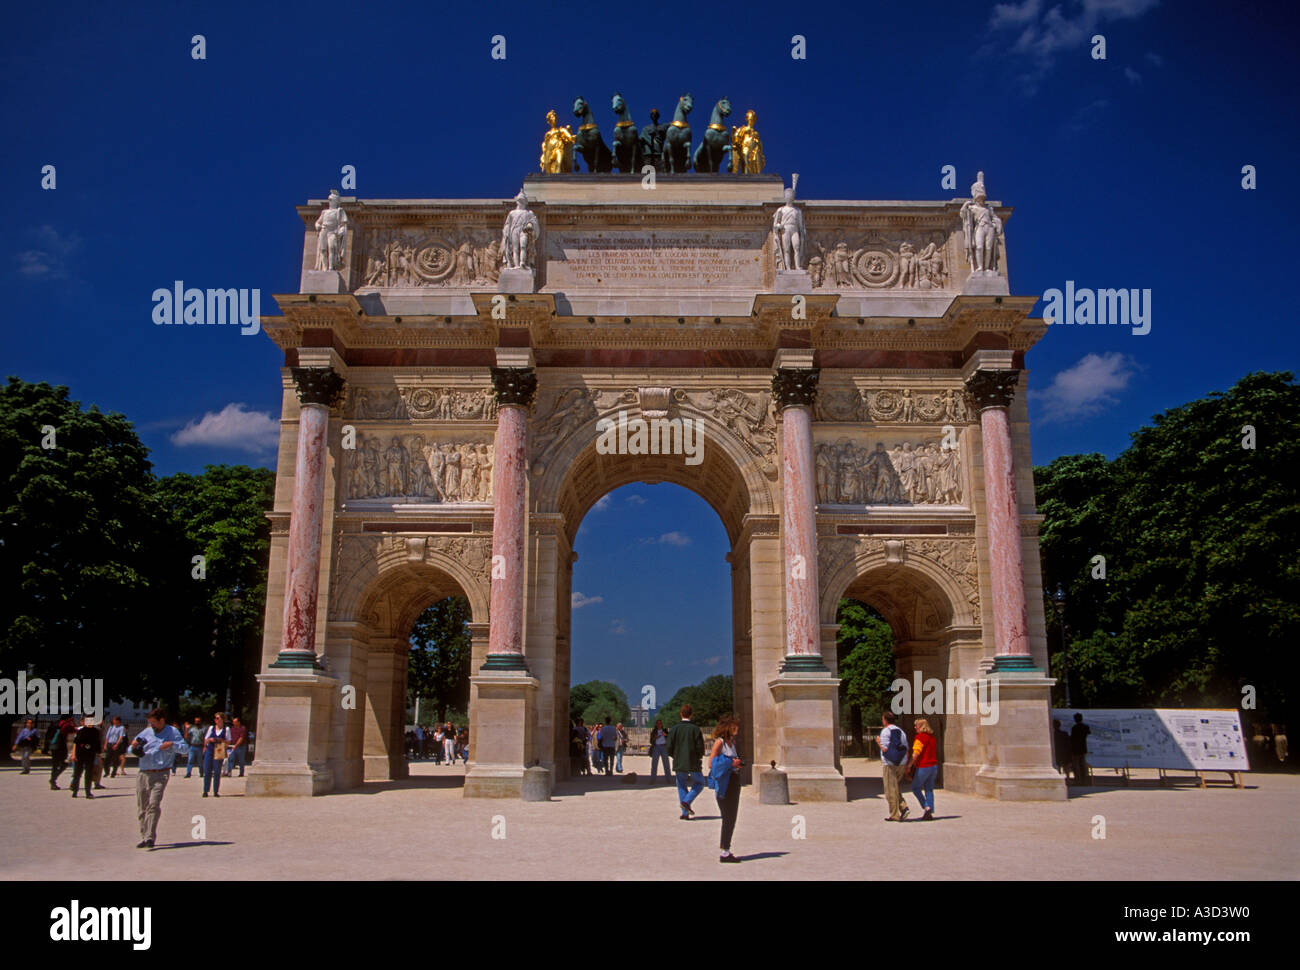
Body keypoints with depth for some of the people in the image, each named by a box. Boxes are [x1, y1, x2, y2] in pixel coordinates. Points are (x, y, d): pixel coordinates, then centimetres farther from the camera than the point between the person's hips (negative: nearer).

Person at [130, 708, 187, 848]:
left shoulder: (172, 732, 4)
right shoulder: (146, 732, 15)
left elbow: (184, 748, -1)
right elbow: (132, 749, 22)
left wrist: (171, 744, -17)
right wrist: (134, 746, -1)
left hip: (160, 774, -5)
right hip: (143, 774, 5)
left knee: (154, 804, -16)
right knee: (142, 807, 8)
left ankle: (150, 836, -18)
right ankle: (144, 836, 18)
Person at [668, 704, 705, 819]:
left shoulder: (674, 728, -3)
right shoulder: (695, 729, -8)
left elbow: (669, 748, -4)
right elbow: (701, 749, -8)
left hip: (678, 765, 2)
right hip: (692, 765, -2)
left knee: (681, 786, 14)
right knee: (699, 783, 18)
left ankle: (685, 813, 5)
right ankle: (687, 801, -2)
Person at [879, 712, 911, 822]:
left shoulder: (885, 731, -9)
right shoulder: (901, 731, 12)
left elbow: (885, 749, -17)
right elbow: (906, 750, 10)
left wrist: (879, 743, 2)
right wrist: (907, 766, 15)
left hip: (889, 764, -7)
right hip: (901, 764, 7)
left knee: (891, 790, 1)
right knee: (893, 788, 20)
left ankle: (895, 815, 3)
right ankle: (904, 807, 4)